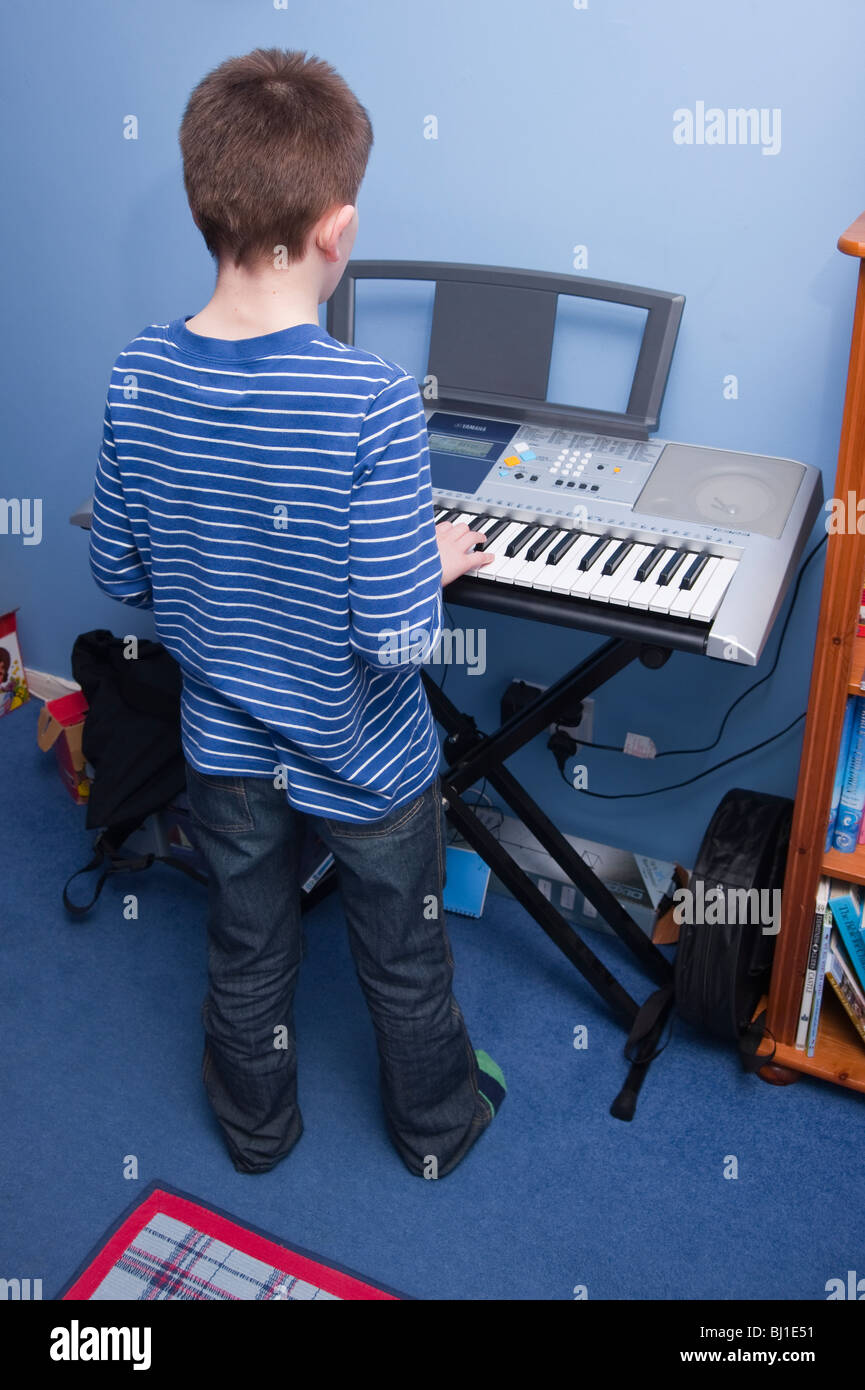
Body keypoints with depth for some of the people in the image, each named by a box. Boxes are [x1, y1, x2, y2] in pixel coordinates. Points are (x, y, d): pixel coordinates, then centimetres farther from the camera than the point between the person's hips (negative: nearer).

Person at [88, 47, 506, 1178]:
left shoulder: (140, 376, -14)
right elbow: (395, 636, -28)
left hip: (226, 749, 4)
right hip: (365, 765, -3)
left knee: (246, 958, 26)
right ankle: (437, 1126, 49)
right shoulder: (374, 403, -29)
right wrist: (433, 562, -8)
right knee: (404, 964, 23)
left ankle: (256, 1128, 51)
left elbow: (121, 576, -3)